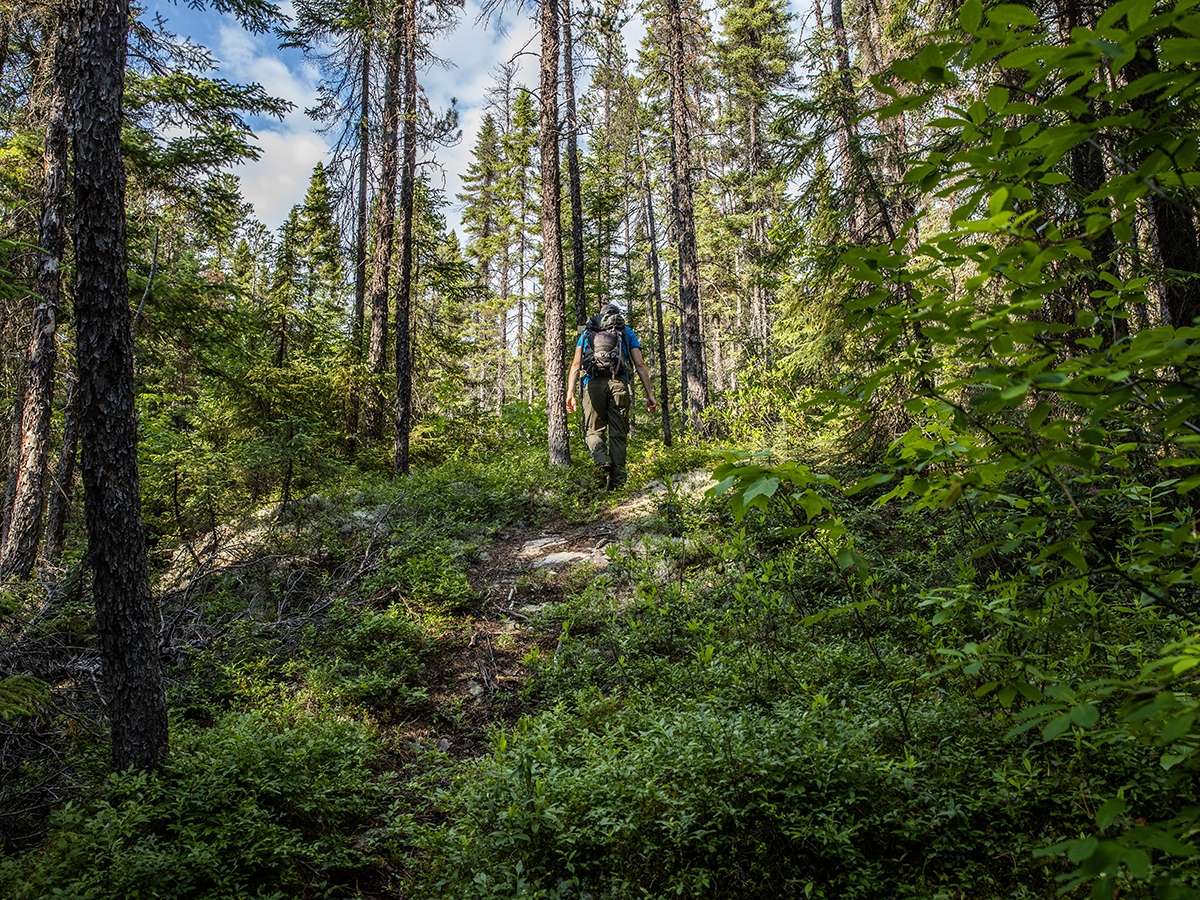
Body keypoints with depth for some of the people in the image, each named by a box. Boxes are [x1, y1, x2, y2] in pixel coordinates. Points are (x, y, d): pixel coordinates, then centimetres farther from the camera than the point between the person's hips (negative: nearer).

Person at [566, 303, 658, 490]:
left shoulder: (587, 333, 23)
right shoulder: (627, 332, 20)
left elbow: (576, 364, 9)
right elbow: (640, 365, 10)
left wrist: (570, 393, 2)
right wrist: (650, 394, 8)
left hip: (593, 384, 0)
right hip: (619, 383, 0)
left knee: (593, 430, 10)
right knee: (618, 434, 5)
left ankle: (602, 461, -19)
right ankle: (618, 480, 0)